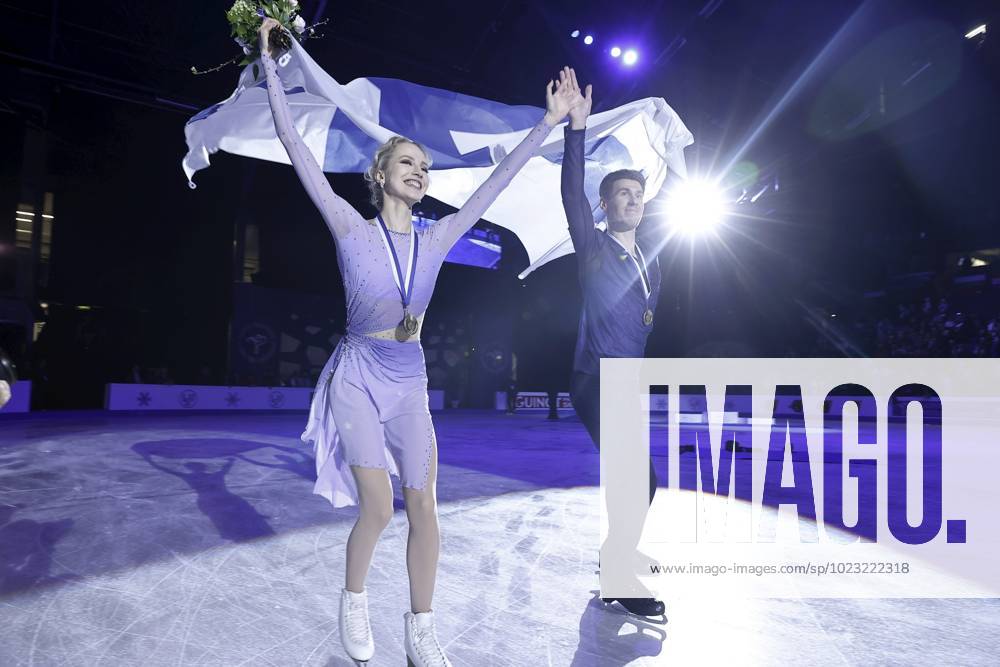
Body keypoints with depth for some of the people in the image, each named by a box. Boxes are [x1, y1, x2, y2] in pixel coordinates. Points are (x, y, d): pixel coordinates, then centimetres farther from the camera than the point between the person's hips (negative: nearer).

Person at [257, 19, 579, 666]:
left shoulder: (435, 239, 3)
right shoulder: (353, 230, -6)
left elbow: (495, 183, 4)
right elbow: (297, 148, -8)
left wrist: (550, 121, 4)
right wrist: (271, 65, -8)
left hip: (410, 382, 4)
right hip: (359, 377, -3)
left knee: (425, 508, 1)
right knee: (378, 509, -10)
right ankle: (354, 601, 21)